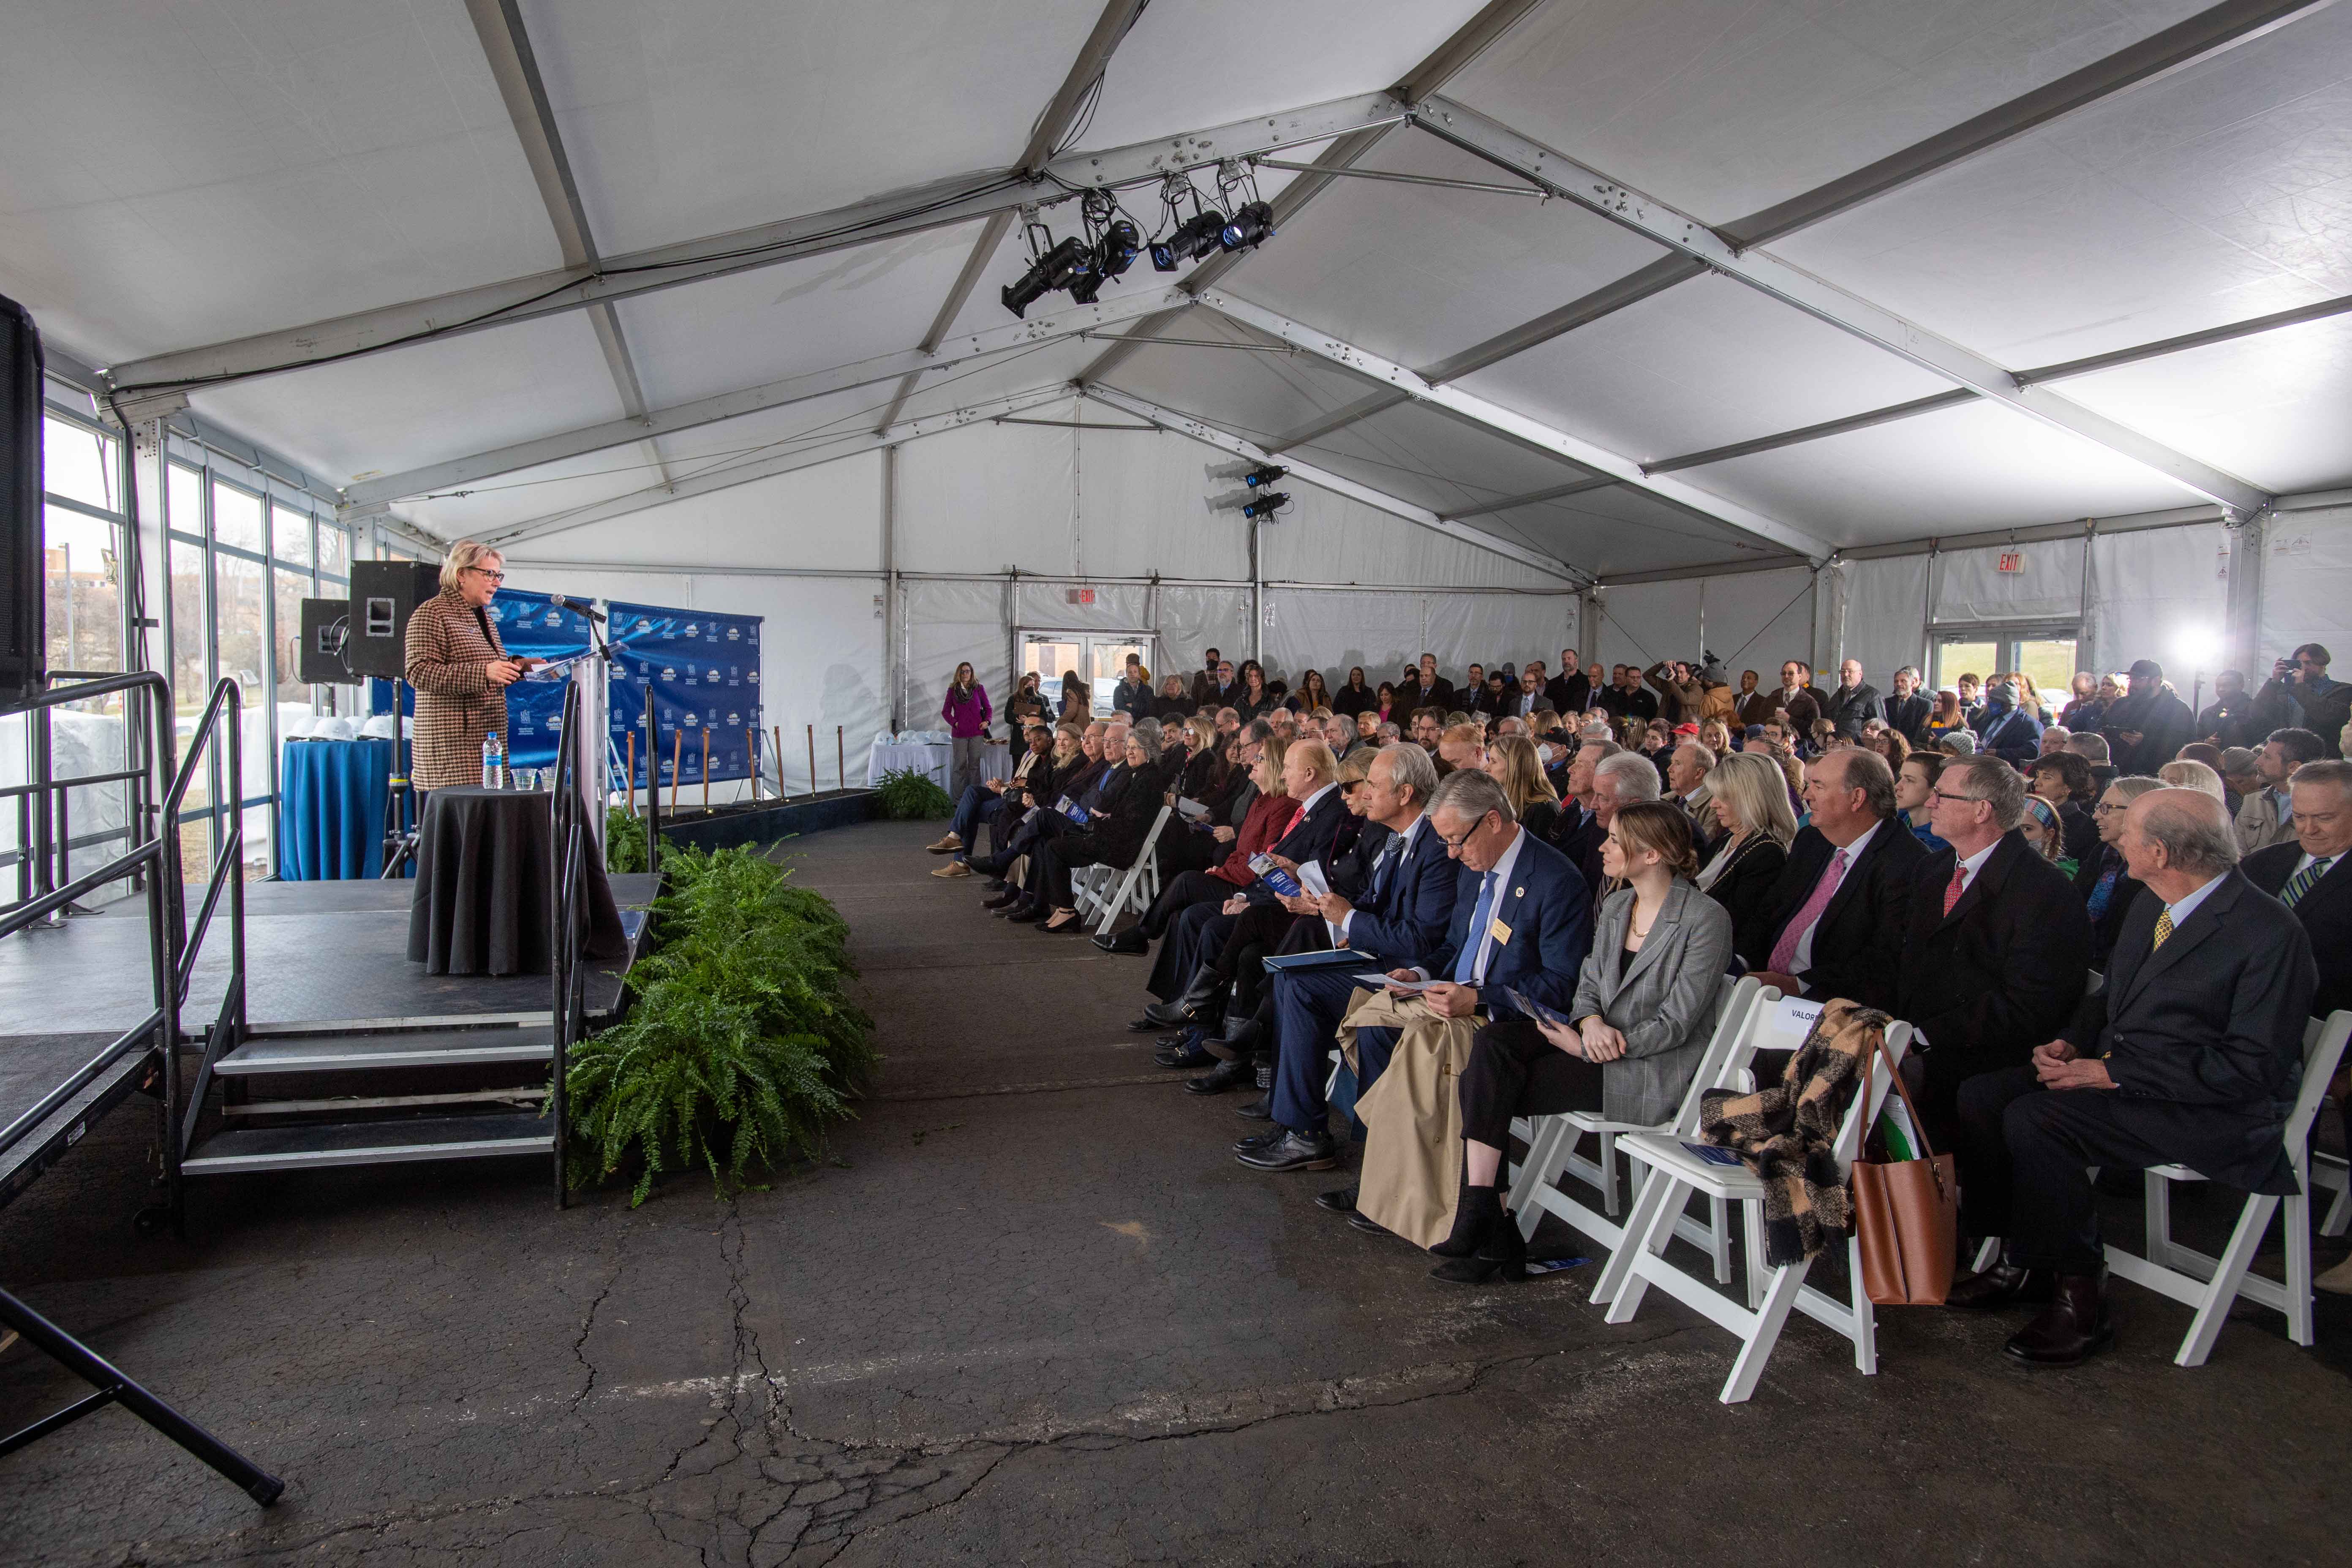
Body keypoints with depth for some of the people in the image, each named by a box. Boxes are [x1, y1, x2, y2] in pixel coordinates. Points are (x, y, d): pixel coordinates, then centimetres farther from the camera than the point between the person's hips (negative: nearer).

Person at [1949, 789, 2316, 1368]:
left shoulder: (2270, 931, -18)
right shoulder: (2152, 904, 9)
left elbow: (2253, 1067, -21)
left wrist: (2115, 1074, -22)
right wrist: (2074, 1043, 0)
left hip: (2211, 1109, -9)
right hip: (2116, 1071, 9)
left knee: (2034, 1119, -28)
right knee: (1981, 1096, -7)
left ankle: (2078, 1296, -11)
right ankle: (2021, 1260, 5)